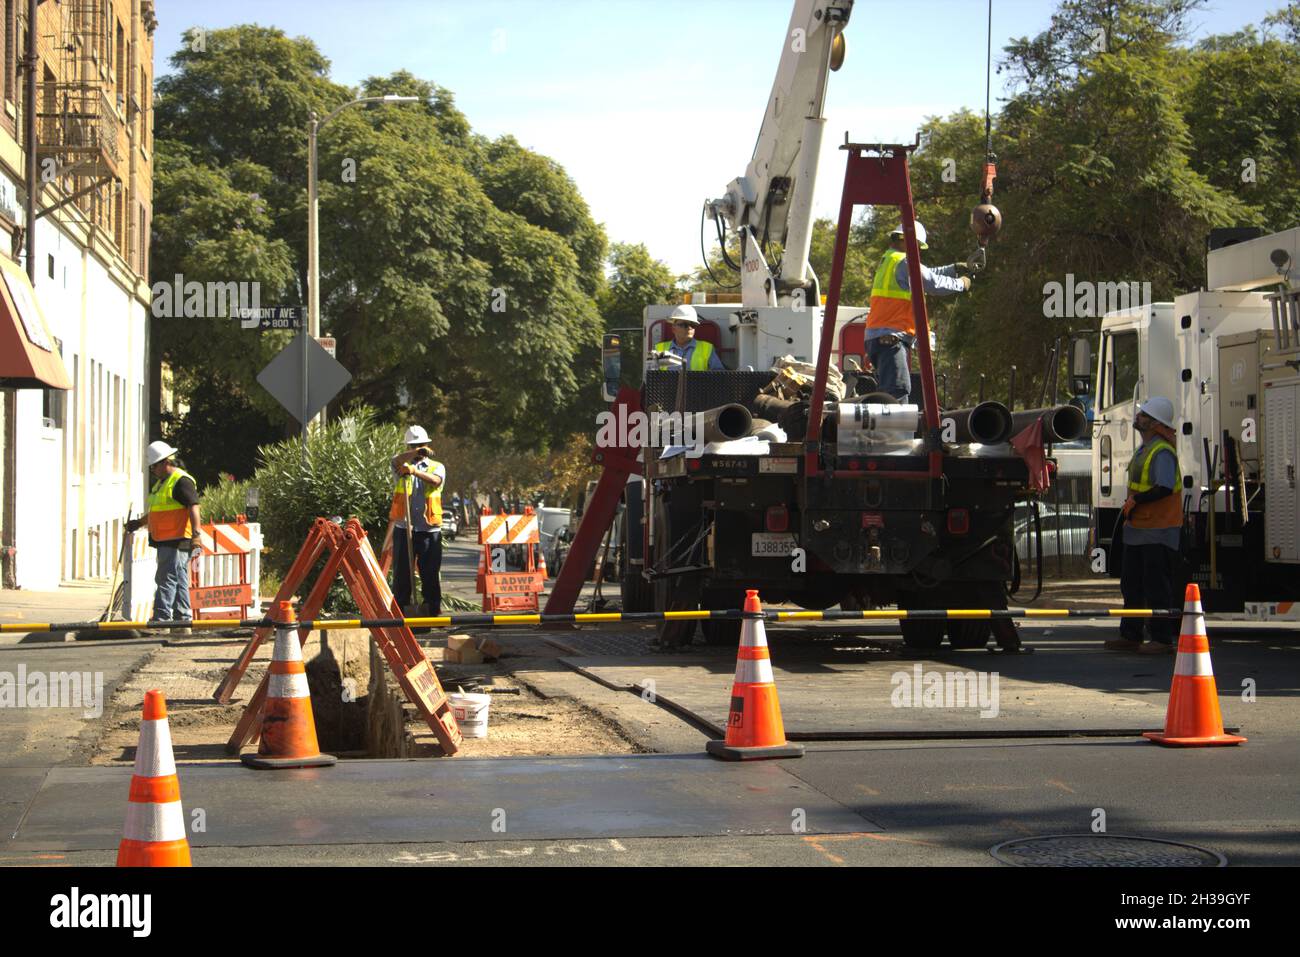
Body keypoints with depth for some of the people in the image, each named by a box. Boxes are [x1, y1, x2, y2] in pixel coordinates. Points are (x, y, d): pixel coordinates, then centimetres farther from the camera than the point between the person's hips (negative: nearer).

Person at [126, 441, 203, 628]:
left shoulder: (181, 481, -11)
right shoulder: (161, 482, 21)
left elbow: (193, 507, -21)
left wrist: (196, 534, -30)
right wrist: (139, 522, 26)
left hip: (177, 541, -10)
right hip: (165, 542, 10)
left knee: (166, 581, -13)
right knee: (179, 583, 11)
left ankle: (160, 622, -16)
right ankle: (183, 623, 14)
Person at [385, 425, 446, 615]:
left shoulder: (437, 467, 10)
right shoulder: (402, 466, 10)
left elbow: (436, 479, -14)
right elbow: (398, 460, -16)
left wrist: (415, 471, -33)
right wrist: (417, 453, -37)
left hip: (429, 528, 0)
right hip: (404, 528, 0)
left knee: (430, 574, 1)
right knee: (401, 573, 2)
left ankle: (434, 610, 7)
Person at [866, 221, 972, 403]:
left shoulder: (888, 261, 23)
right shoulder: (904, 262, -9)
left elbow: (926, 274, 31)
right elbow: (934, 284, -9)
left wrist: (954, 269, 27)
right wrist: (960, 284, 7)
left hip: (877, 337, 10)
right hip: (890, 338, -10)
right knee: (897, 389, -18)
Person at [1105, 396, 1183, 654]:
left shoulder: (1163, 452, -16)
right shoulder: (1144, 450, 16)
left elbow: (1164, 488, -27)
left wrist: (1135, 501, -19)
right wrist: (1130, 512, 12)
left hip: (1159, 532, -10)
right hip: (1138, 530, 10)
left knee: (1157, 588, -5)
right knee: (1132, 585, 14)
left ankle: (1163, 639, 1)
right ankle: (1130, 635, 21)